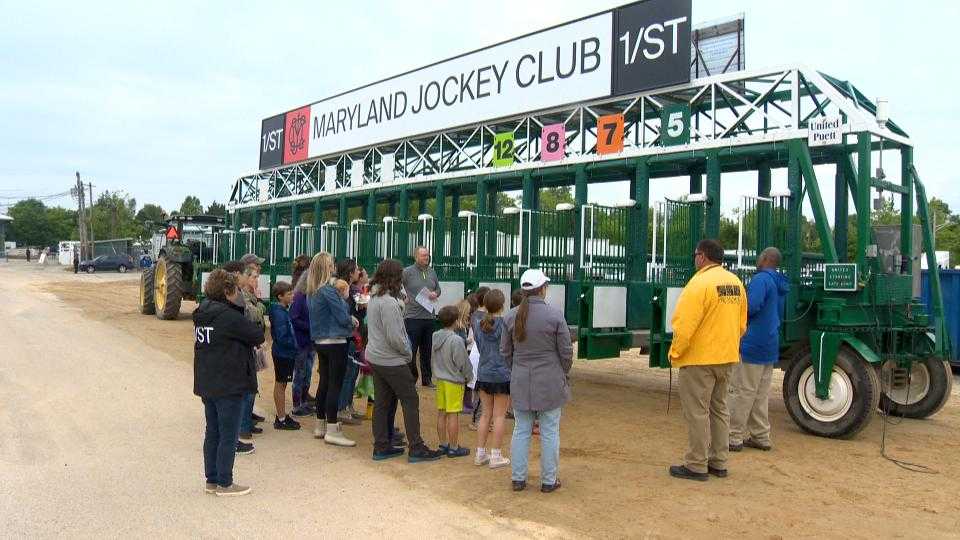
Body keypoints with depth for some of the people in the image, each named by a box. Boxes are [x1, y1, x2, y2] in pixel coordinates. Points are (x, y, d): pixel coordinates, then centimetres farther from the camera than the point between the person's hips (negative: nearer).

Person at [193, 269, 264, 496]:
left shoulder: (202, 313, 8)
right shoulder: (229, 316, -19)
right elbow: (258, 336, -15)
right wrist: (256, 327, 6)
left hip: (206, 384, 9)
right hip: (229, 386, -9)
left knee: (212, 433, 16)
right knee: (228, 436, 2)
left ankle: (212, 480, 24)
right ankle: (224, 484, 10)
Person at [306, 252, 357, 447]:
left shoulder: (312, 291, 8)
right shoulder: (328, 290, -19)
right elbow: (343, 317, -17)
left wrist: (349, 318, 8)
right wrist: (352, 323, 4)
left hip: (320, 341, 9)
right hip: (335, 342, -9)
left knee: (324, 382, 16)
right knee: (335, 385, -3)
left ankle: (320, 426, 26)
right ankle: (332, 431, 1)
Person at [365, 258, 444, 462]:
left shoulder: (374, 298, 8)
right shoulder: (389, 302, -22)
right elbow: (394, 336, -23)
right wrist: (408, 353, -8)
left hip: (375, 359, 9)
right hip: (393, 361, -9)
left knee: (382, 403, 14)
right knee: (411, 401, 1)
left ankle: (381, 447, 20)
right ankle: (416, 449, 5)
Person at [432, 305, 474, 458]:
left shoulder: (436, 337, 3)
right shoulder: (456, 340, -20)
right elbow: (463, 363, -14)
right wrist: (469, 377, 1)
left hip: (440, 380, 8)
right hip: (455, 382, -7)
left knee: (441, 413, 13)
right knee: (453, 415, 0)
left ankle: (443, 444, 24)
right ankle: (454, 448, 7)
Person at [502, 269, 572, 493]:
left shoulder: (511, 316, -1)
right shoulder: (555, 315, -13)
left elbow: (505, 352, 7)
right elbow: (566, 351, -6)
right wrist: (563, 374, 10)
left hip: (520, 382, 3)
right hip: (550, 382, -3)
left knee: (521, 430, 12)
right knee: (549, 432, 8)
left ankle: (518, 479, 19)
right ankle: (549, 481, 17)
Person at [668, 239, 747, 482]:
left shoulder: (700, 283, -18)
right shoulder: (735, 282, 8)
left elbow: (685, 325, -21)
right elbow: (741, 323, 13)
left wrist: (675, 353, -9)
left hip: (699, 359, -8)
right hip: (727, 357, 8)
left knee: (697, 412, 0)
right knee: (719, 409, 17)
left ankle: (696, 466, 7)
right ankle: (718, 462, 24)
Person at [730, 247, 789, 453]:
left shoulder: (761, 279, -14)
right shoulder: (779, 285, 15)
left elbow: (751, 307, -27)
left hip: (752, 345, -9)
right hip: (770, 346, 9)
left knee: (741, 393, -3)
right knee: (760, 395, 14)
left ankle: (734, 437, 1)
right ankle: (761, 436, 19)